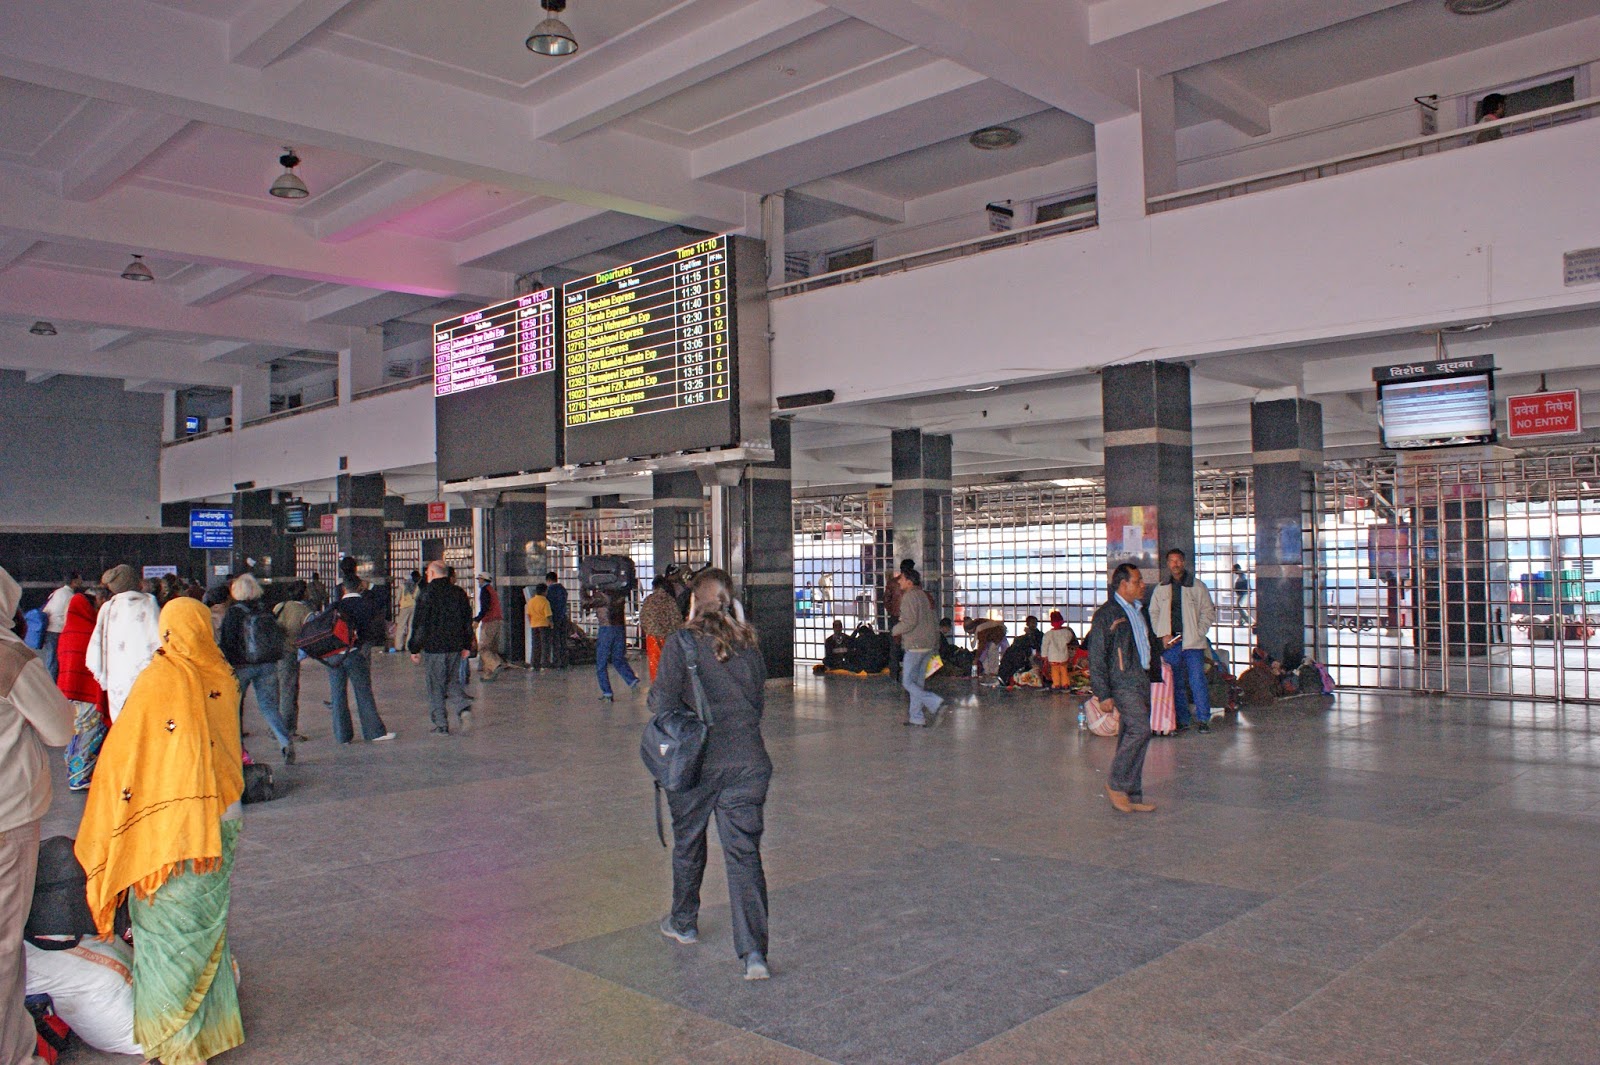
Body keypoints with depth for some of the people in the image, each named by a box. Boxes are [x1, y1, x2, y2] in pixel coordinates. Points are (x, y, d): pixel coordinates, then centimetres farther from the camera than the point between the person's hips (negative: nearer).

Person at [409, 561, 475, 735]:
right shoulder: (459, 593, 8)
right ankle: (464, 708, -9)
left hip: (433, 647, -5)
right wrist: (467, 646, 18)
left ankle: (441, 725, 4)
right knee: (453, 681, 15)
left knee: (435, 687, 3)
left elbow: (419, 624, -9)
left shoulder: (426, 593, -9)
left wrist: (414, 648, -3)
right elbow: (468, 621, 12)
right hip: (455, 646, 5)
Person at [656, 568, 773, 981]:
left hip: (697, 758, -2)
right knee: (744, 852, 1)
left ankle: (683, 923, 39)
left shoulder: (682, 642, -7)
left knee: (688, 842, 20)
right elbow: (759, 702, 12)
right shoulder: (748, 644, 5)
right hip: (748, 758, 2)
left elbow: (664, 701, -10)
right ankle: (753, 951, -8)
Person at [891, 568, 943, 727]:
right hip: (929, 644, 9)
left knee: (907, 682, -2)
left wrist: (896, 630, -6)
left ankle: (935, 703, -16)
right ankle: (916, 717, 16)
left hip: (915, 645, -9)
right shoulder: (923, 595, 14)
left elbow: (910, 622, -22)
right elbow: (935, 619, 17)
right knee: (918, 681, 14)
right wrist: (934, 638, 23)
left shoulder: (909, 597, -13)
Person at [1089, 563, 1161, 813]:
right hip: (1123, 682, -8)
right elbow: (1096, 658, -10)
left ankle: (1133, 797, 12)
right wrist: (1103, 694, -14)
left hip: (1143, 680, 8)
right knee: (1140, 730, -19)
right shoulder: (1106, 614, -8)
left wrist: (1156, 674, 18)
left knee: (1131, 736, 9)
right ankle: (1117, 785, -5)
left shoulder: (1140, 610, 18)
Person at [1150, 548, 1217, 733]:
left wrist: (1197, 633, -8)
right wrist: (1163, 635, 0)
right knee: (1175, 683, 6)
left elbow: (1209, 612, 4)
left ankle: (1203, 719, 0)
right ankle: (1181, 720, 14)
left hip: (1192, 642, -3)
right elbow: (1153, 613, 13)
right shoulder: (1161, 589, 11)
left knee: (1197, 681, -8)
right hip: (1170, 642, 3)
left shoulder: (1197, 586, 3)